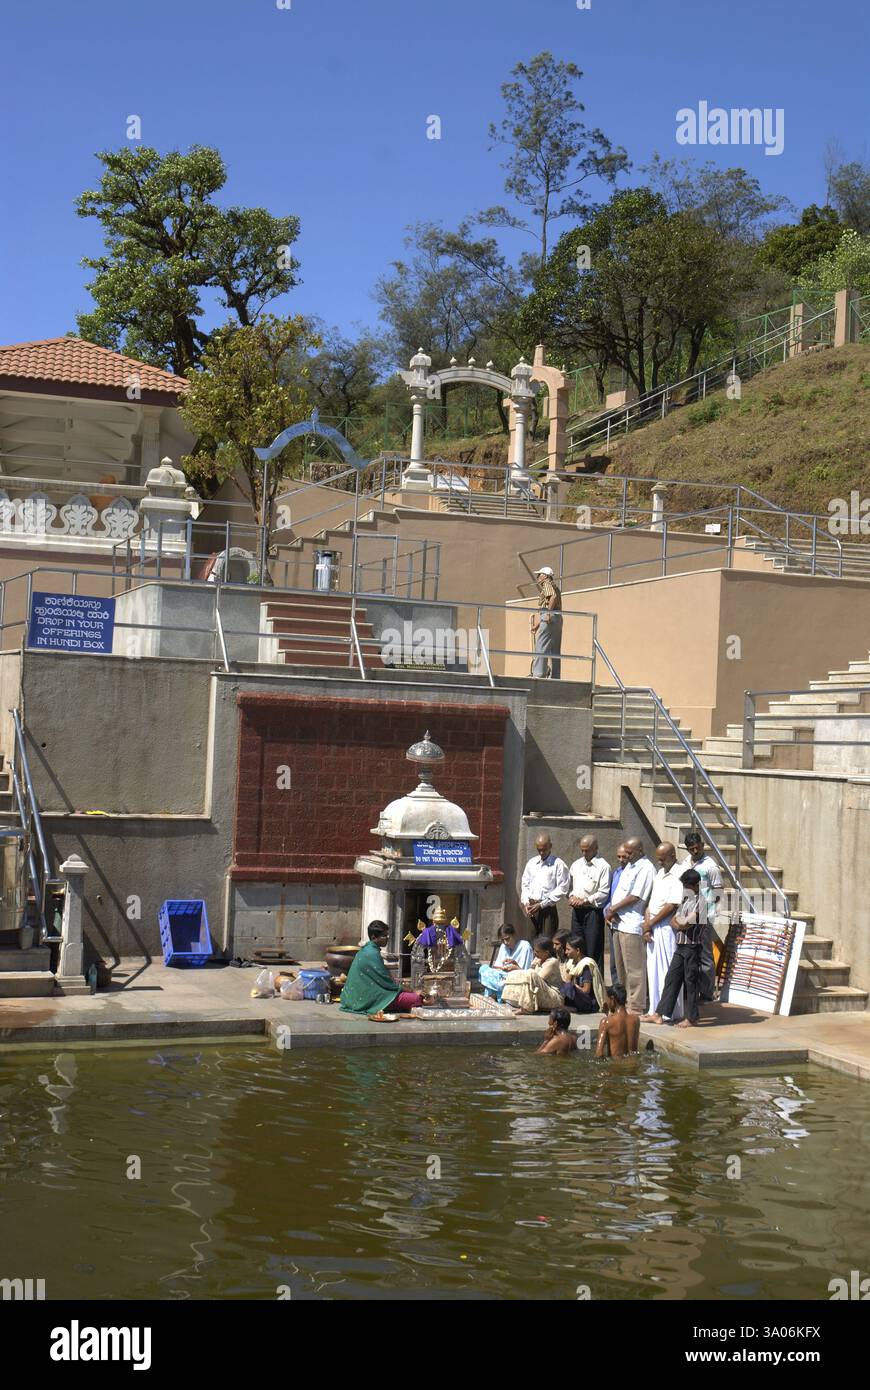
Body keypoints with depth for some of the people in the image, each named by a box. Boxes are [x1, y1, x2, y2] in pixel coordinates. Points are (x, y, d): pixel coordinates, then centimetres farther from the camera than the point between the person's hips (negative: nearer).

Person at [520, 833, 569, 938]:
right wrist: (526, 903, 1)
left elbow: (562, 889, -9)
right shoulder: (532, 863, 14)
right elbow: (525, 884, 17)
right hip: (531, 908, 5)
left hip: (548, 908, -5)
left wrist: (542, 904, -12)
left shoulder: (559, 864, -4)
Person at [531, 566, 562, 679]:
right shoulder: (554, 585, 27)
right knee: (555, 650, 7)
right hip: (558, 618, 10)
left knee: (541, 647, -12)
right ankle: (555, 677, 5)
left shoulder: (547, 584, -1)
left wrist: (548, 612, -24)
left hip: (548, 617, -10)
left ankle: (539, 674, -19)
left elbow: (553, 596, -19)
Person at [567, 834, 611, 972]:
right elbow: (569, 884, 20)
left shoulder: (603, 866, -7)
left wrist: (584, 901, -15)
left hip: (593, 911, -6)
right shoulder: (576, 864, 14)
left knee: (593, 950, -5)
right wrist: (571, 896, -1)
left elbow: (604, 893, -12)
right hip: (577, 911, 6)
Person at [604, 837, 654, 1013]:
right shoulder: (629, 866, 18)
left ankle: (636, 1005, -2)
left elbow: (635, 897, -16)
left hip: (632, 924, -10)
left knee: (633, 967, -6)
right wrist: (611, 911, 2)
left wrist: (613, 909, -10)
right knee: (621, 966, 15)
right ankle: (624, 1001, 24)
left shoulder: (645, 868, -11)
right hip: (619, 922, 10)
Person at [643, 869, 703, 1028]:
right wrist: (680, 924, -8)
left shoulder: (700, 902, -13)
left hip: (692, 946, -8)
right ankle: (659, 1014, 11)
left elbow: (686, 923, -20)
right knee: (671, 979, 8)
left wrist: (679, 921, 0)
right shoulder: (686, 900, 15)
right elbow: (674, 921, 13)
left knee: (690, 981, -1)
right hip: (680, 945, 8)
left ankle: (692, 1018, 8)